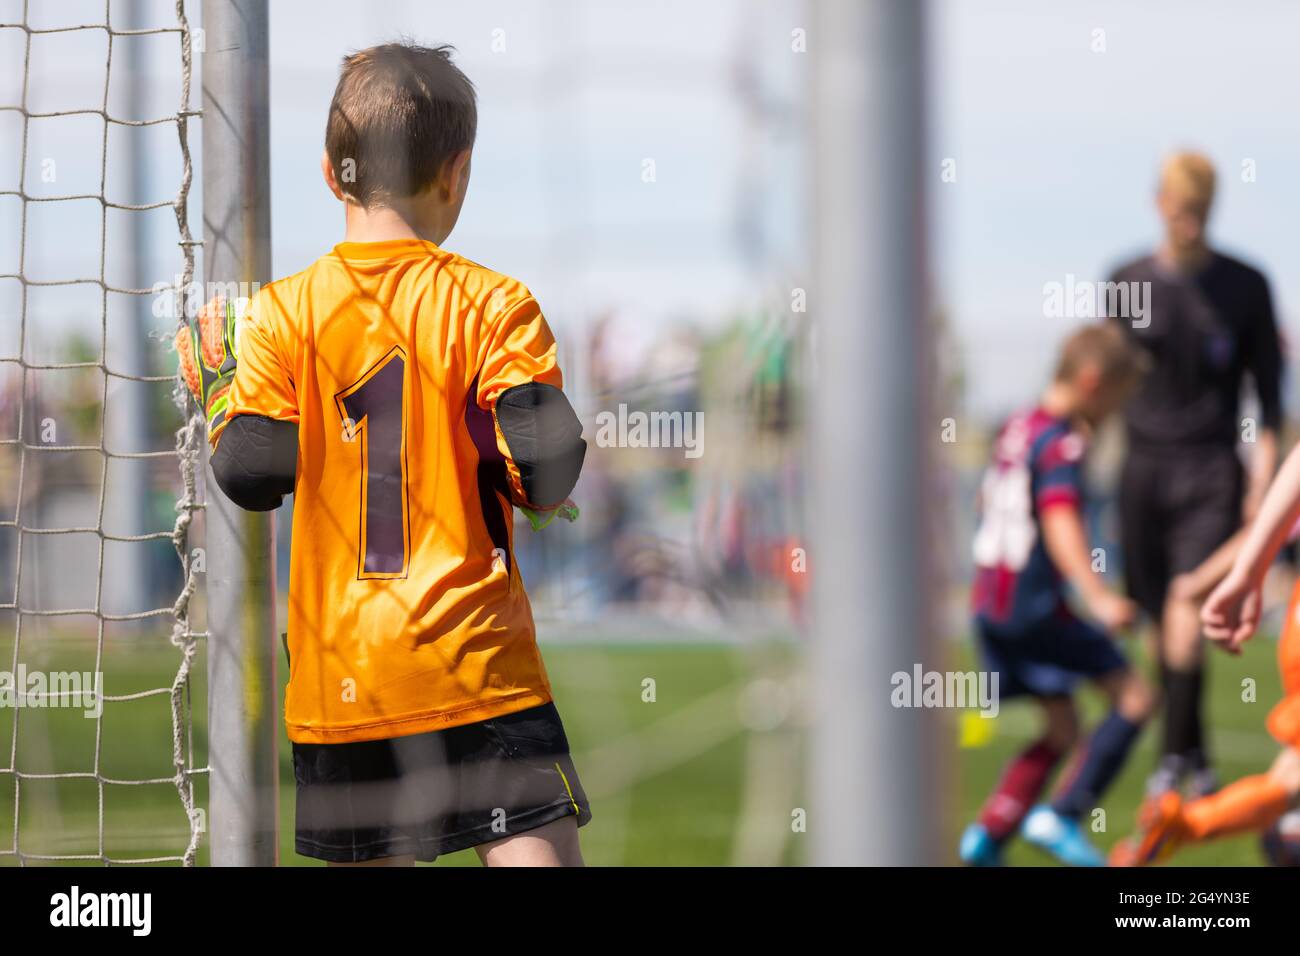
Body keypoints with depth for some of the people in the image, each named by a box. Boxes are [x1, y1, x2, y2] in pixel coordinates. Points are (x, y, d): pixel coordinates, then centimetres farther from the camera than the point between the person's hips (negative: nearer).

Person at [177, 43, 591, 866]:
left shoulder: (281, 314, 1)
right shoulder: (492, 305, -5)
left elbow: (251, 477, -1)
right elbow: (545, 471, -10)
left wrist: (219, 393, 18)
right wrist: (545, 488, 13)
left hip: (339, 669, 3)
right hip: (474, 658, -3)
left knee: (372, 859, 11)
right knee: (537, 851, -7)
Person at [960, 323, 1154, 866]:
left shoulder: (1016, 428, 14)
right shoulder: (1061, 444, -14)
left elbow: (988, 501, 29)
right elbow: (1061, 524, -27)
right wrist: (1099, 598, -39)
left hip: (990, 603, 9)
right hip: (1035, 608, -9)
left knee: (1063, 728, 15)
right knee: (1134, 698, -7)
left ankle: (987, 835, 7)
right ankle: (1063, 816, -12)